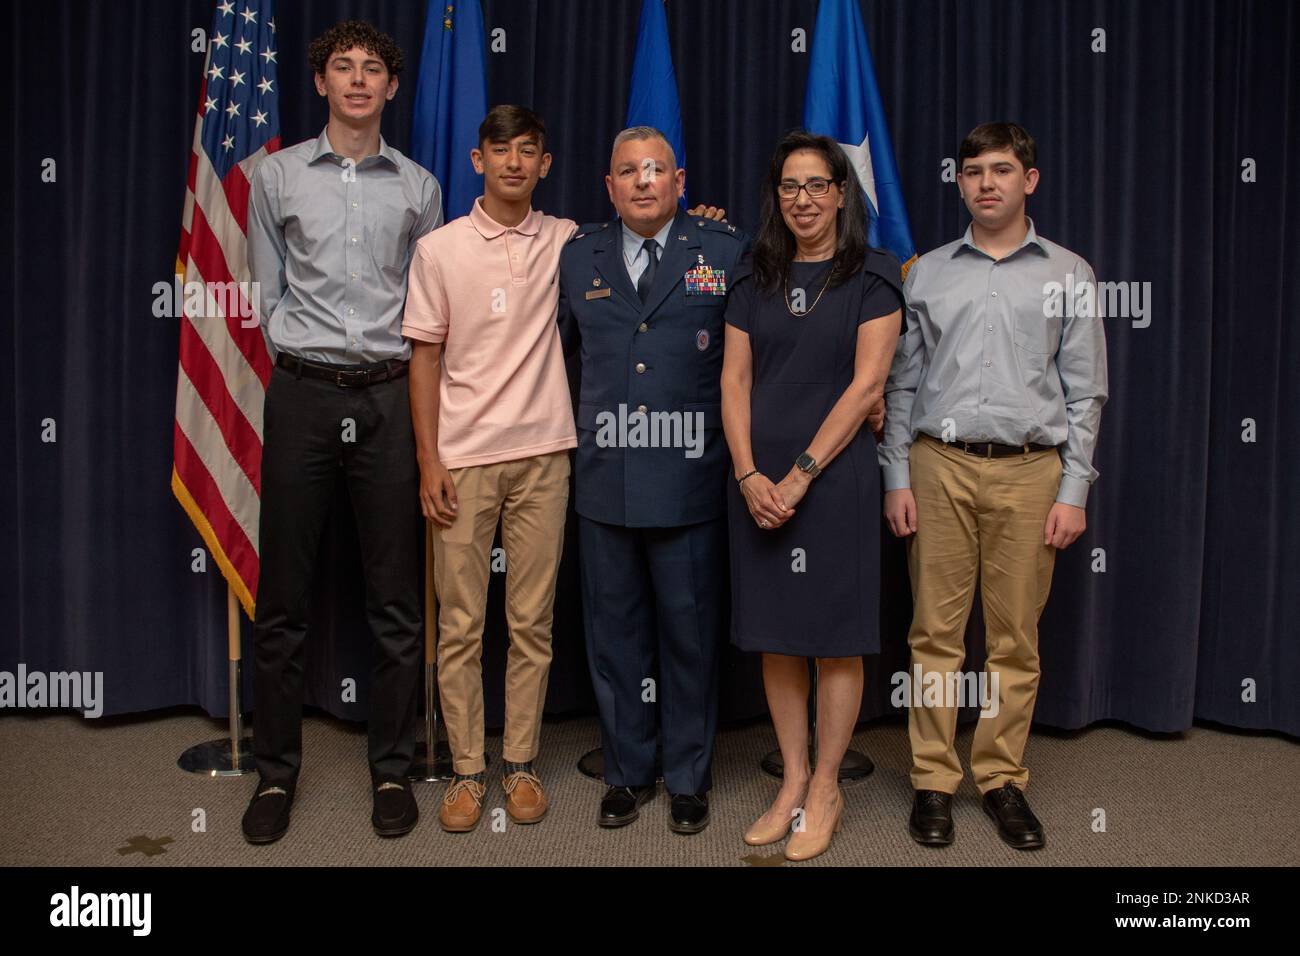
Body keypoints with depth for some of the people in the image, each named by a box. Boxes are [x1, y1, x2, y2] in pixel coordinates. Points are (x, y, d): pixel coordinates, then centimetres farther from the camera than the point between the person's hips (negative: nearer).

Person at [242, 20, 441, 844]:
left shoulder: (418, 187, 9)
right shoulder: (279, 176, 7)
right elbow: (268, 296, 10)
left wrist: (391, 361, 5)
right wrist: (309, 353, 5)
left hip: (389, 396, 1)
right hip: (304, 393, 0)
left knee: (397, 598, 4)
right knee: (283, 596, 4)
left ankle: (392, 769, 17)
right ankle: (277, 771, 18)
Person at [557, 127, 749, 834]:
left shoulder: (727, 252, 1)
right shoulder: (579, 258, 10)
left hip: (689, 483, -3)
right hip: (604, 484, 3)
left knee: (691, 634, 7)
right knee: (614, 634, 12)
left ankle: (688, 777, 25)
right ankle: (627, 772, 29)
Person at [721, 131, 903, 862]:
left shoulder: (872, 276, 0)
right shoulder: (757, 282, 11)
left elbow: (867, 384, -8)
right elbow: (735, 381, 6)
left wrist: (799, 476, -13)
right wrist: (750, 475, -8)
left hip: (835, 474, -4)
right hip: (758, 482, 4)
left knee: (836, 638, 3)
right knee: (776, 635, 9)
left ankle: (826, 790, 17)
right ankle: (793, 783, 22)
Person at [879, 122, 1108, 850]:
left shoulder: (1068, 273, 6)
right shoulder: (928, 274, 9)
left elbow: (1085, 392, 4)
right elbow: (902, 383, 9)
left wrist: (1074, 492, -2)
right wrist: (897, 478, 2)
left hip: (1030, 469, 0)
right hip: (940, 466, 1)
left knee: (1016, 638, 5)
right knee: (936, 632, 3)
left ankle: (1003, 778, 18)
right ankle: (934, 780, 14)